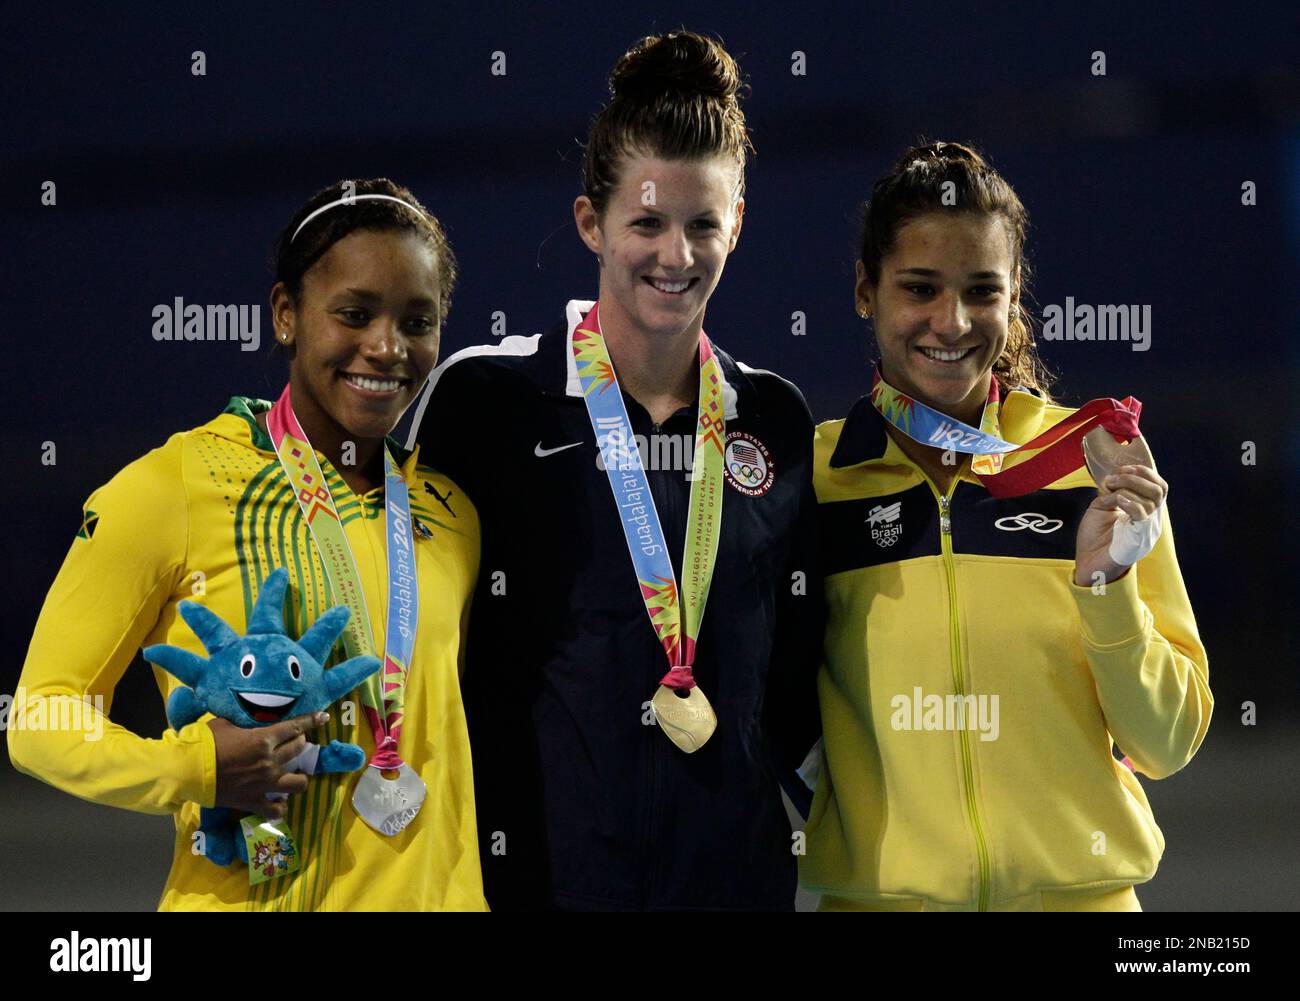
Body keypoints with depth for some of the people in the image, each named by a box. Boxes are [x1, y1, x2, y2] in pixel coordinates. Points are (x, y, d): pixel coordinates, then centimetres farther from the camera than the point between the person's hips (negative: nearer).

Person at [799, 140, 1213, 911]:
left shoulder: (1096, 462, -3)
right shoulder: (812, 472, -4)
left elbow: (1167, 744, -2)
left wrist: (1106, 587, -15)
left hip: (1076, 888, 0)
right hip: (878, 890, 0)